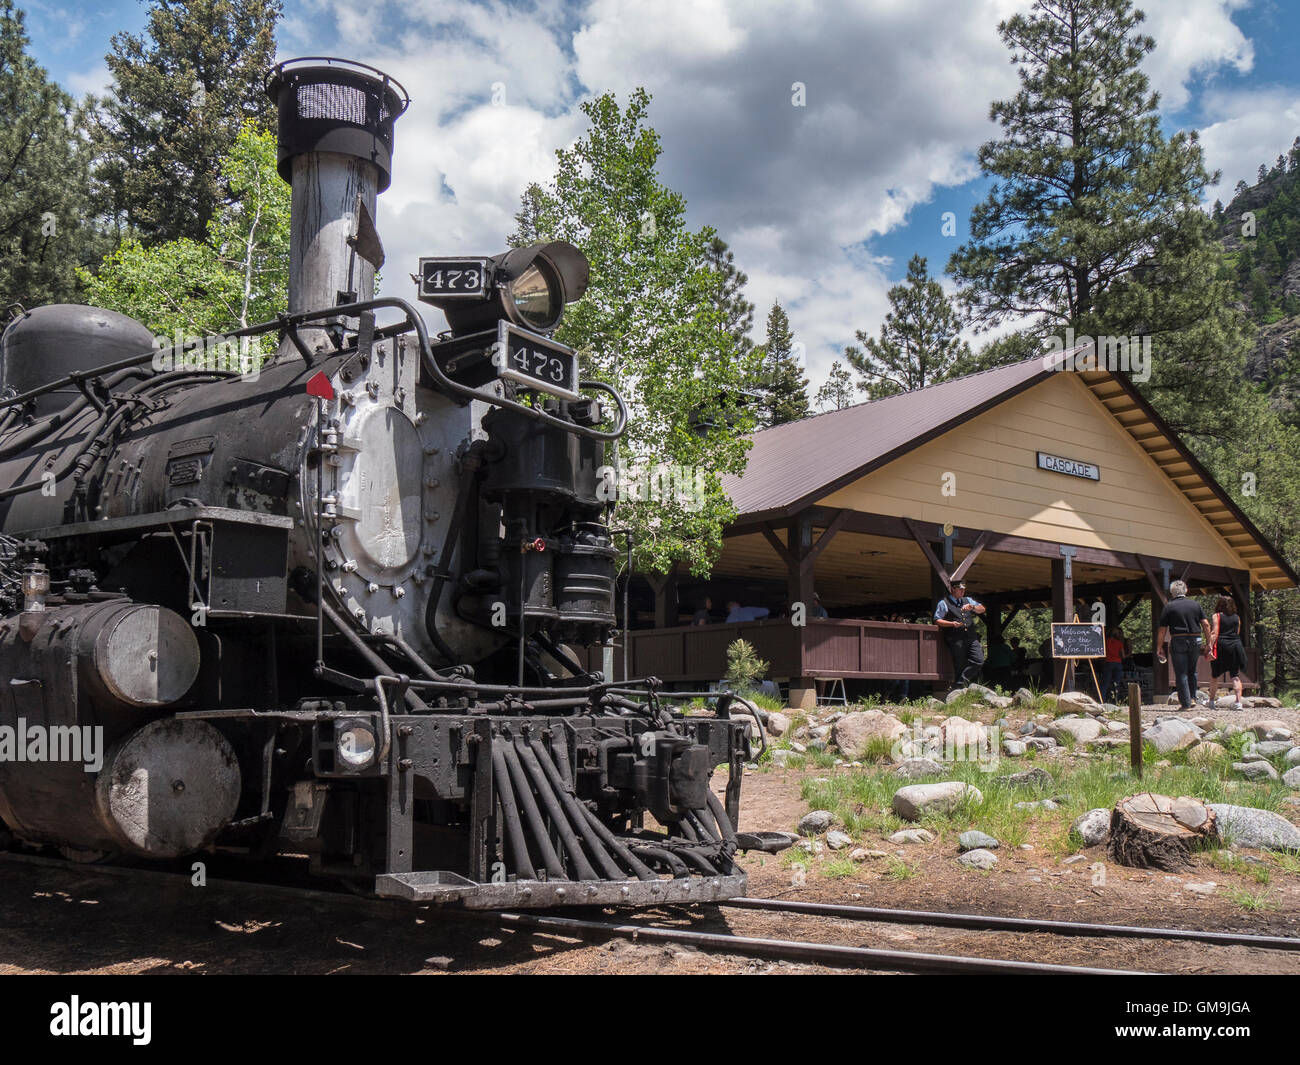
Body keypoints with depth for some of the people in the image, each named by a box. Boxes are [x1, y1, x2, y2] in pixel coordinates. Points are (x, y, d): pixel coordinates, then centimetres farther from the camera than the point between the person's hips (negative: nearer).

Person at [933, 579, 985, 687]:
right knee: (960, 665, -6)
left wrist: (972, 607, -4)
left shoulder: (967, 600, 22)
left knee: (979, 661, -10)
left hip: (971, 637, 5)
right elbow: (937, 621, 0)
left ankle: (961, 681, -3)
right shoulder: (944, 603, 5)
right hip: (956, 640, -5)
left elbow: (982, 609, 17)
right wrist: (952, 624, -14)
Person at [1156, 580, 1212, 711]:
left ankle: (1186, 703, 0)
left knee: (1181, 673, 1)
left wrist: (1159, 647, 4)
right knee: (1192, 671, 20)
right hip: (1195, 641, 4)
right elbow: (1206, 624, 2)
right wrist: (1208, 643, 6)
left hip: (1178, 642, -3)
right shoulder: (1196, 604, 8)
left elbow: (1162, 630, -3)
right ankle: (1193, 698, 13)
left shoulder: (1169, 607, -2)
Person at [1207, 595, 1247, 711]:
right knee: (1235, 676, 3)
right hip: (1236, 645, 3)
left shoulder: (1216, 616, -1)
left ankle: (1212, 701, 17)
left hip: (1221, 646, -3)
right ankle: (1238, 702, -10)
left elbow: (1214, 633, -10)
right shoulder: (1237, 617, 12)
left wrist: (1210, 648, -15)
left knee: (1214, 675, 10)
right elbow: (1238, 633, 14)